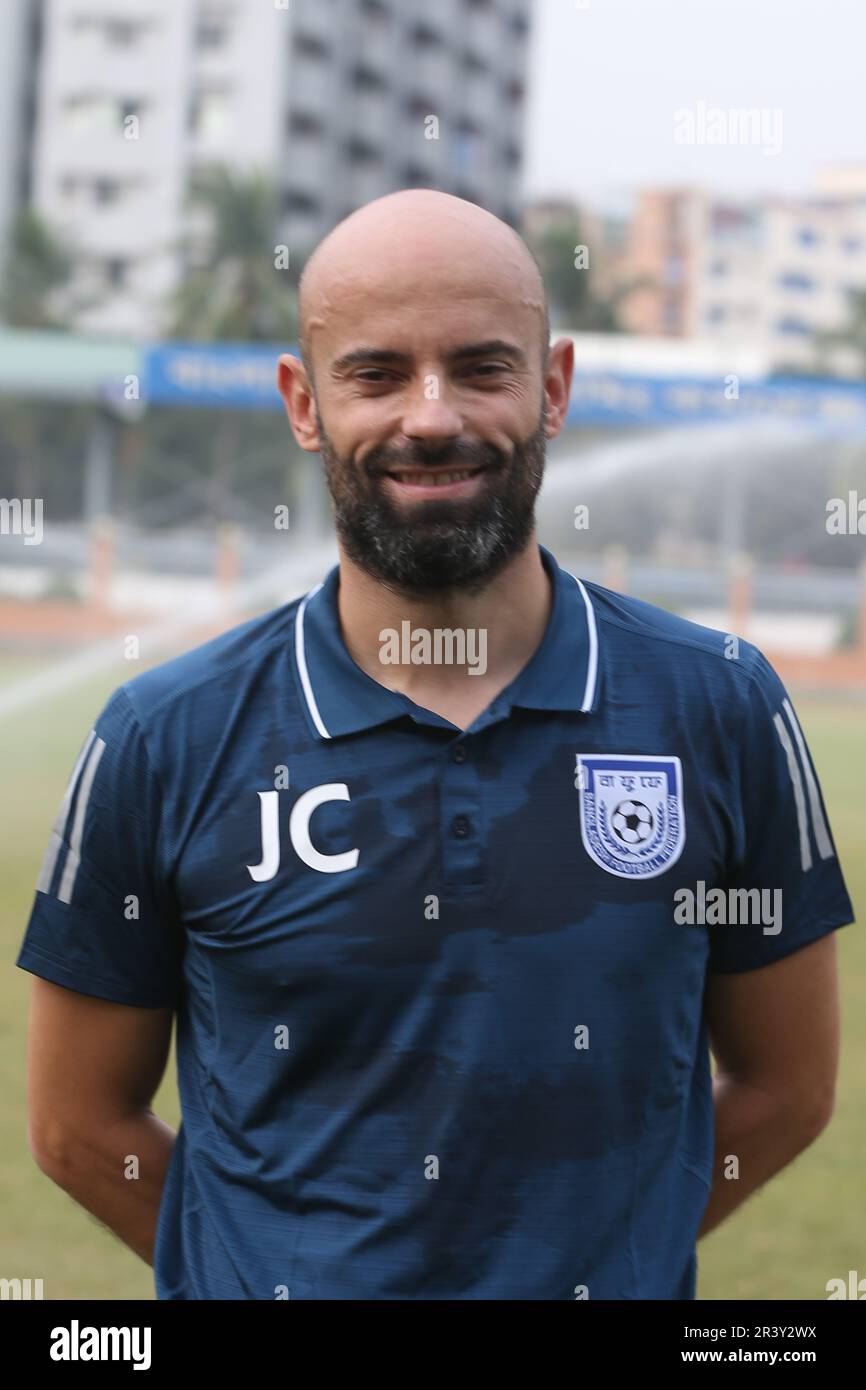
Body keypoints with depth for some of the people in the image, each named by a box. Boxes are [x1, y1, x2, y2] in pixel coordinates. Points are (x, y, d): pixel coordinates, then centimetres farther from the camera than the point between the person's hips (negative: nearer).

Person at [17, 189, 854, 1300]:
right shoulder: (163, 741, -10)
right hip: (271, 1284, -1)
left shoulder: (721, 708, -7)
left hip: (613, 1285, 1)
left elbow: (784, 1090, 1)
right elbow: (80, 1128, -2)